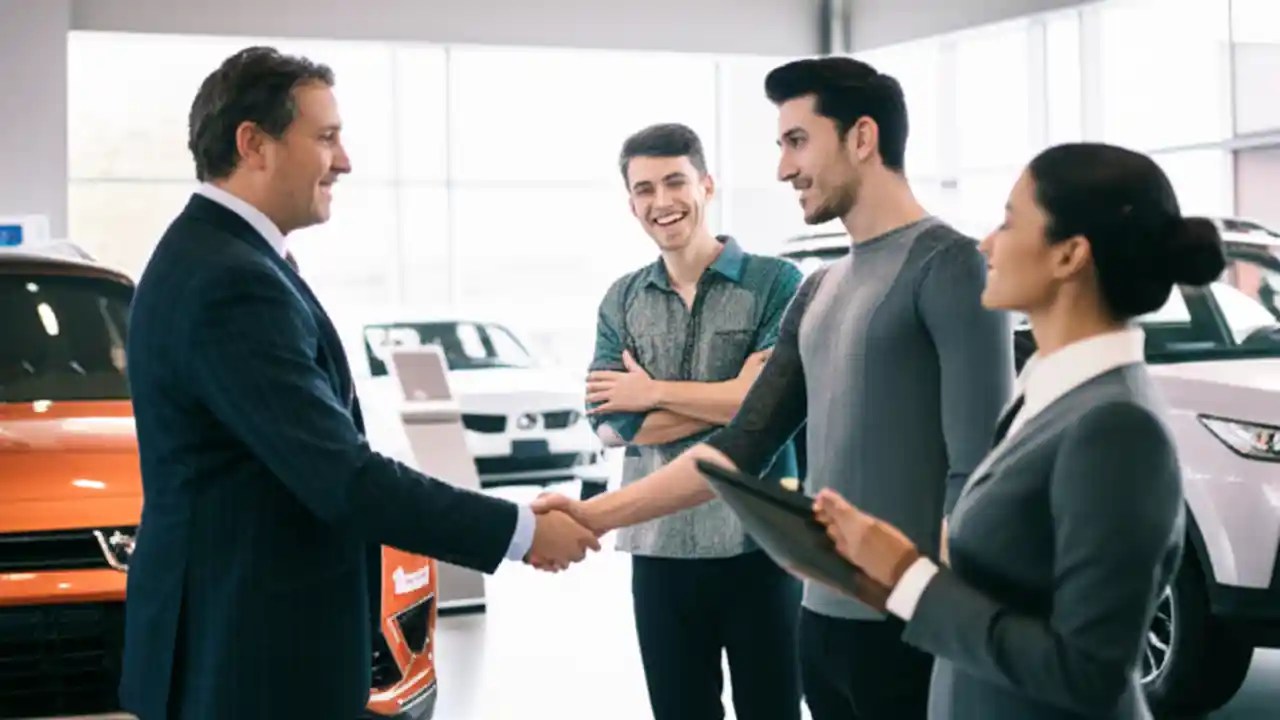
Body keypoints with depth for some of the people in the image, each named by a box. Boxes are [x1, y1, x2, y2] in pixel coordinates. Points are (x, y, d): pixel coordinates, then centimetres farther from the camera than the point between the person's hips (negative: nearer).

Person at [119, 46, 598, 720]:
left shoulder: (217, 255, 11)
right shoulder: (231, 283, -22)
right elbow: (342, 477, -25)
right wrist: (521, 531, -20)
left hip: (239, 629, 10)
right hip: (249, 649, -10)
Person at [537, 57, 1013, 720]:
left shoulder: (947, 265, -8)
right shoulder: (818, 294, 16)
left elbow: (978, 468, -15)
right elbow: (743, 449, 14)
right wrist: (597, 514, 6)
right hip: (826, 617, 8)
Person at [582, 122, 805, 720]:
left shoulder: (774, 283, -4)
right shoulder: (621, 301, 7)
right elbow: (610, 423, -4)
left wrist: (652, 392, -7)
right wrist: (735, 398, -12)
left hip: (757, 543, -3)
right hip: (658, 546, 3)